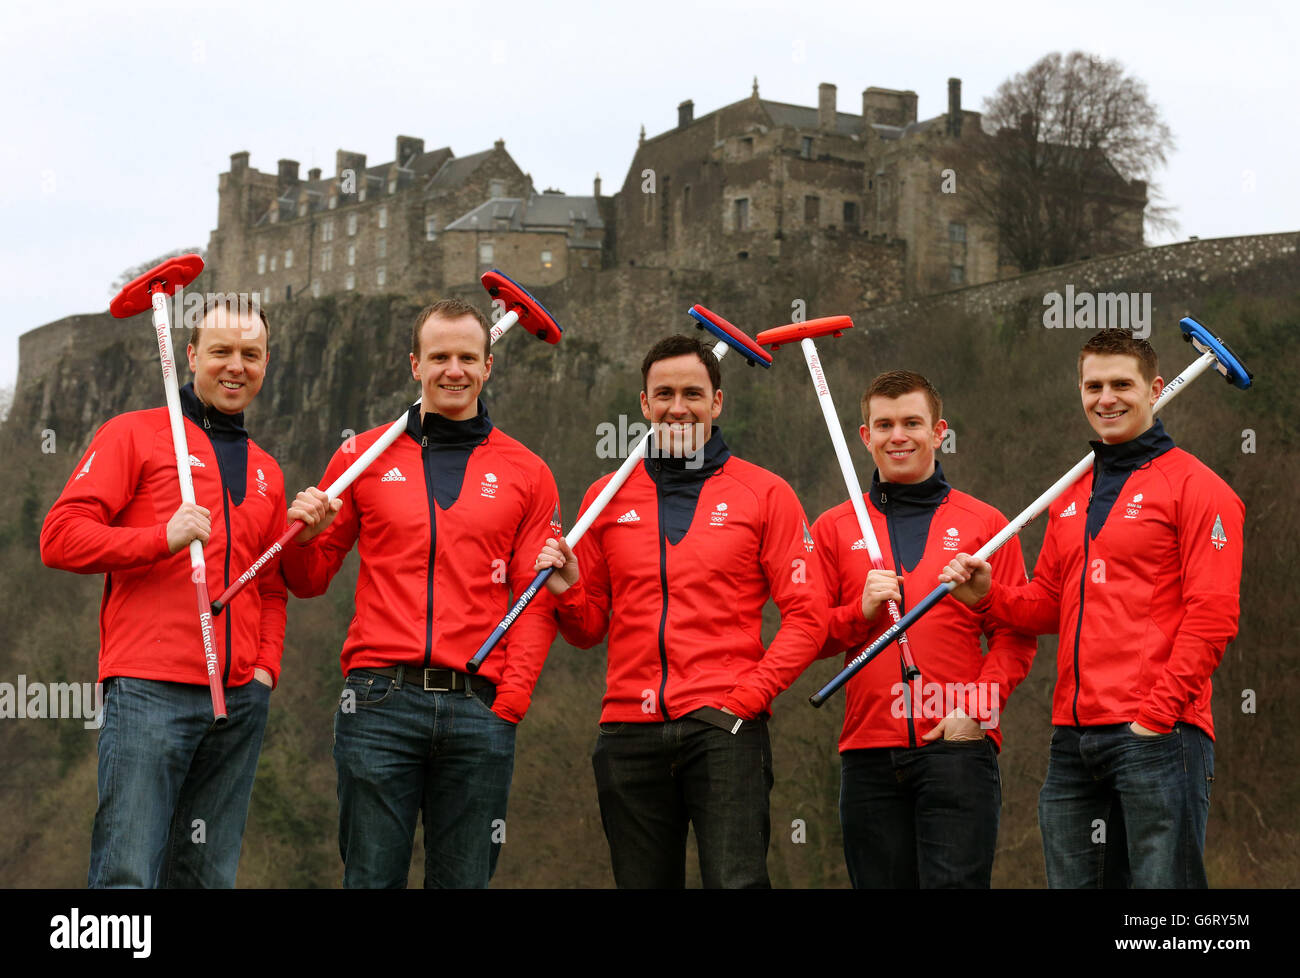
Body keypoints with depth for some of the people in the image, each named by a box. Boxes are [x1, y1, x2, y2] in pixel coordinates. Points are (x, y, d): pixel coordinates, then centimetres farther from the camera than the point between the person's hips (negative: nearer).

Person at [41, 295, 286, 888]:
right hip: (149, 693, -6)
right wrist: (162, 538, -16)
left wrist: (266, 667, 10)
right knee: (127, 877, -12)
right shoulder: (136, 435, 4)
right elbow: (60, 538, -5)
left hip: (241, 701, 6)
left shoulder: (266, 473, 22)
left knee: (208, 876, 7)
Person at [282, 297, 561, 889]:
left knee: (464, 880, 4)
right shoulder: (362, 457, 11)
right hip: (380, 701, 0)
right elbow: (309, 581, 16)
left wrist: (509, 702, -5)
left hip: (479, 708, 1)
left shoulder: (526, 474, 11)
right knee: (371, 877, 0)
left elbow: (537, 602, 6)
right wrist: (305, 537, -6)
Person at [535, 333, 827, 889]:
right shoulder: (607, 498, 12)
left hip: (725, 729, -3)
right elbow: (588, 630, 16)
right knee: (643, 883, 7)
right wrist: (567, 590, -5)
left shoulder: (764, 494, 5)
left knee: (736, 880, -14)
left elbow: (806, 617, 0)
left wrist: (746, 698, -9)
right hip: (629, 732, 3)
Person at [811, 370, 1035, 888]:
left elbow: (1015, 637, 4)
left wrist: (975, 710, -10)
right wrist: (862, 610, -8)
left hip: (959, 748, -2)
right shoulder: (833, 529, 13)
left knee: (956, 881, -10)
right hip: (868, 754, 2)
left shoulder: (985, 524, 8)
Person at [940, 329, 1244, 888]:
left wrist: (1157, 715, -14)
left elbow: (1211, 614, -10)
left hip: (1157, 736, -7)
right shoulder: (1071, 499, 19)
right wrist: (987, 596, 3)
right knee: (1071, 880, 10)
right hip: (1073, 735, 7)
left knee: (1160, 879, -7)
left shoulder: (1194, 485, -2)